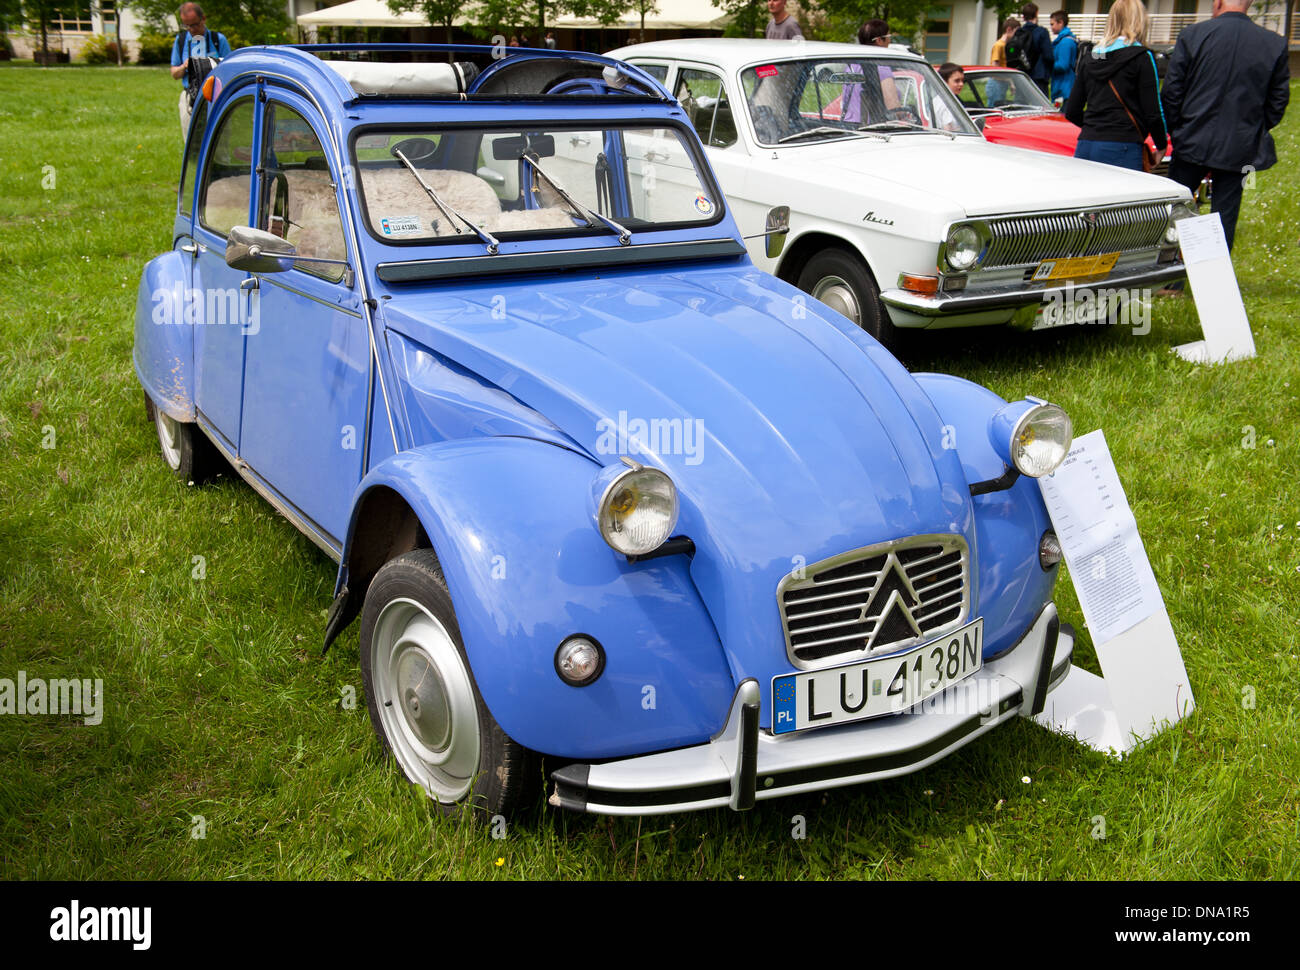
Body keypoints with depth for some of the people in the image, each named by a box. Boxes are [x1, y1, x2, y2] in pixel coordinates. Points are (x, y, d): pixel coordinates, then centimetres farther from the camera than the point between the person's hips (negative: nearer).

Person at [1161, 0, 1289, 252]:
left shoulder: (1191, 35, -6)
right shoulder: (1276, 44, -1)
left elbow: (1171, 92, -3)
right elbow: (1278, 101, 4)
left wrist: (1177, 131, 9)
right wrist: (1255, 133, 16)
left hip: (1192, 145, -1)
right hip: (1241, 149, 1)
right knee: (1225, 217, 7)